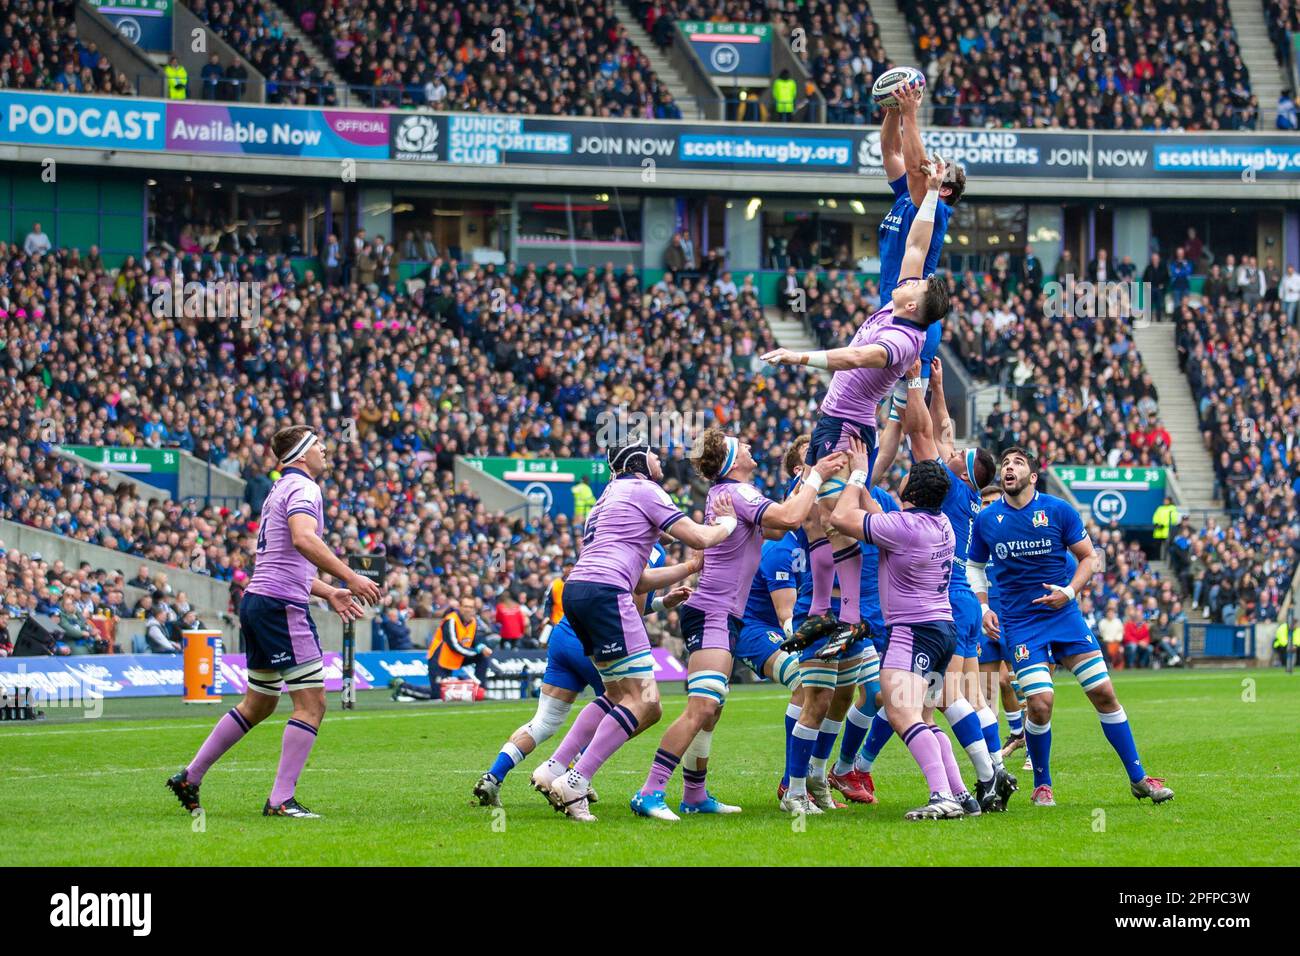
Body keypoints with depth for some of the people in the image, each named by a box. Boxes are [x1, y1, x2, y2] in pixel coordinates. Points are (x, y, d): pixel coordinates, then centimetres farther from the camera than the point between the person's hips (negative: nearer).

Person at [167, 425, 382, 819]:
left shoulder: (282, 490, 22)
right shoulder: (302, 488, -10)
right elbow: (302, 539, -30)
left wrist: (329, 592, 25)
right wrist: (350, 577, -31)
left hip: (258, 602, 10)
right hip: (282, 606, -10)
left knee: (258, 705, 19)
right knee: (311, 703, -8)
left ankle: (190, 777, 22)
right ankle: (281, 799, -11)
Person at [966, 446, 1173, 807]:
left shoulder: (1058, 511, -3)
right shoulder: (987, 520, 0)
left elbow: (1088, 557, 4)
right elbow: (974, 567, 14)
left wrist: (1069, 591, -12)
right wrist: (983, 607, 0)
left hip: (1064, 614, 1)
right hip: (1020, 623, -1)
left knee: (1104, 694, -2)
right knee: (1040, 703, -16)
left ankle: (1138, 778, 11)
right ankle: (1042, 785, 6)